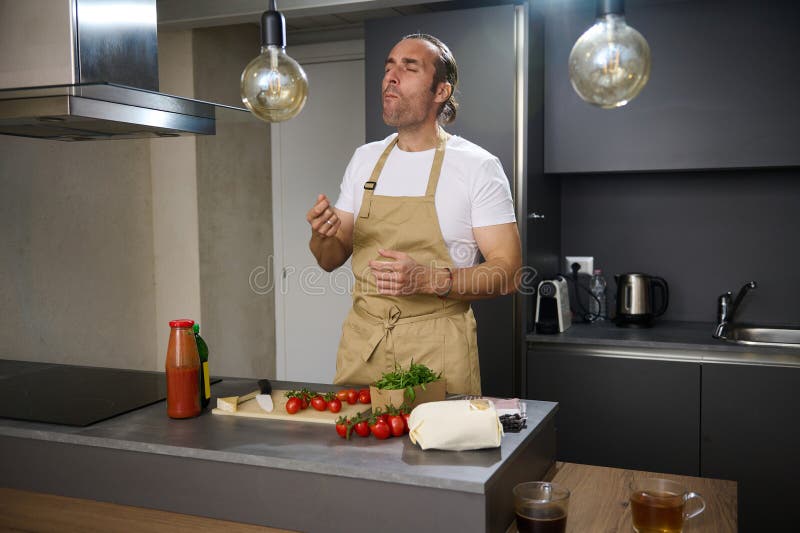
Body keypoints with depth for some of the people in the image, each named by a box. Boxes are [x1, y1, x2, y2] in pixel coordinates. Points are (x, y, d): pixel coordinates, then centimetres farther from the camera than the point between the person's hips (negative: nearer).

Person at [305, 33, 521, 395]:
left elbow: (507, 273, -10)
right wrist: (323, 236, -11)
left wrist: (429, 280, -24)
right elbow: (332, 260, 12)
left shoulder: (477, 166, -7)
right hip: (361, 342, 4)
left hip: (437, 350, -4)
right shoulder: (365, 159, 8)